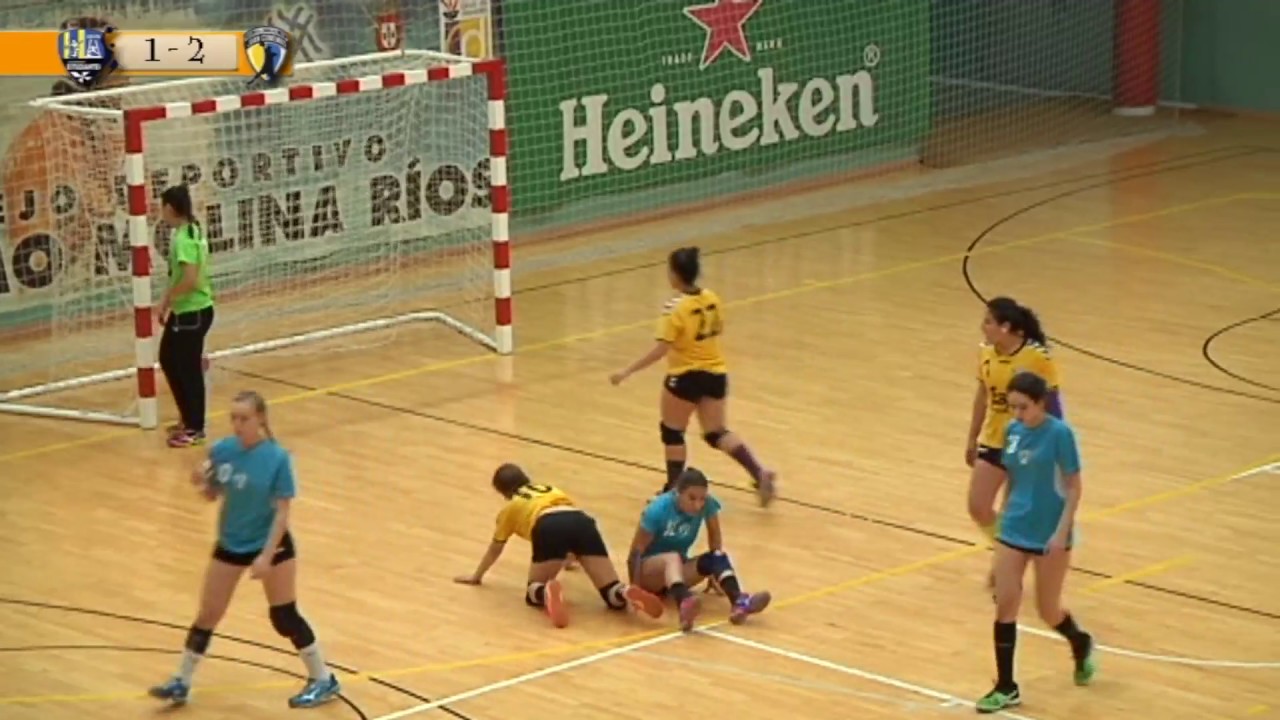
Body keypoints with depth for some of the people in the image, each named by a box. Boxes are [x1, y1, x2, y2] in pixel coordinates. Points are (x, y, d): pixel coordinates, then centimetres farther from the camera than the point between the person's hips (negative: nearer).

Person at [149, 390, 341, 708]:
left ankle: (324, 680, 18)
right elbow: (213, 495, 5)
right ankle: (181, 682, 21)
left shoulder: (277, 458, -19)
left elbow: (283, 510, -18)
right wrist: (202, 484, -19)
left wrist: (267, 555, -23)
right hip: (230, 544, 4)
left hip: (271, 544, -4)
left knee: (284, 617, 2)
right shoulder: (222, 451, -8)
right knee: (207, 615, 9)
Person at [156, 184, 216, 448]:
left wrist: (166, 300, -15)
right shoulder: (193, 231, 8)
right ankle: (189, 420, 31)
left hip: (193, 312, -10)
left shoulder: (183, 238, -21)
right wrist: (168, 302, 11)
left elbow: (190, 280, -28)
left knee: (188, 368, 2)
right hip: (185, 310, 10)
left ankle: (195, 429, 14)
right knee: (168, 360, 21)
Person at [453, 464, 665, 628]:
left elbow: (495, 549, 46)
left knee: (534, 595, 12)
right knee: (612, 594, 5)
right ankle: (627, 594, -33)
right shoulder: (550, 489, 43)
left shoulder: (510, 508, 33)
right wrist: (568, 557, 80)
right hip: (582, 521, 3)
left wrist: (476, 576, 63)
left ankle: (547, 592, -25)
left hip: (548, 526, -3)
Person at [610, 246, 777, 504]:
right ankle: (759, 473, -4)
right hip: (714, 373, 6)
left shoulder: (676, 308, -20)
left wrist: (627, 372, -19)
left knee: (672, 432, 14)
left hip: (685, 376, -6)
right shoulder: (712, 299, -1)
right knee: (716, 433, 13)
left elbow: (662, 349, -23)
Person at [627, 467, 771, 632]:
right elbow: (637, 550, -20)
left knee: (717, 558, -24)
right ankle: (684, 605, -70)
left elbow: (715, 538, 0)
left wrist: (716, 577, 4)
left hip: (678, 570, 5)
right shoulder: (659, 509, -24)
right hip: (648, 569, -5)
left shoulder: (708, 504, -15)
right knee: (673, 558, -39)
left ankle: (739, 602, -51)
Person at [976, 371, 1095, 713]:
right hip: (1014, 530, 5)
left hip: (1050, 533, -5)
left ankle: (1081, 644, 41)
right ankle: (1006, 687, 7)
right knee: (1005, 605, -2)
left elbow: (1074, 487, -13)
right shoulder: (1013, 431, 0)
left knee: (1048, 610, 7)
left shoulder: (1060, 433, -16)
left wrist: (1062, 531, -20)